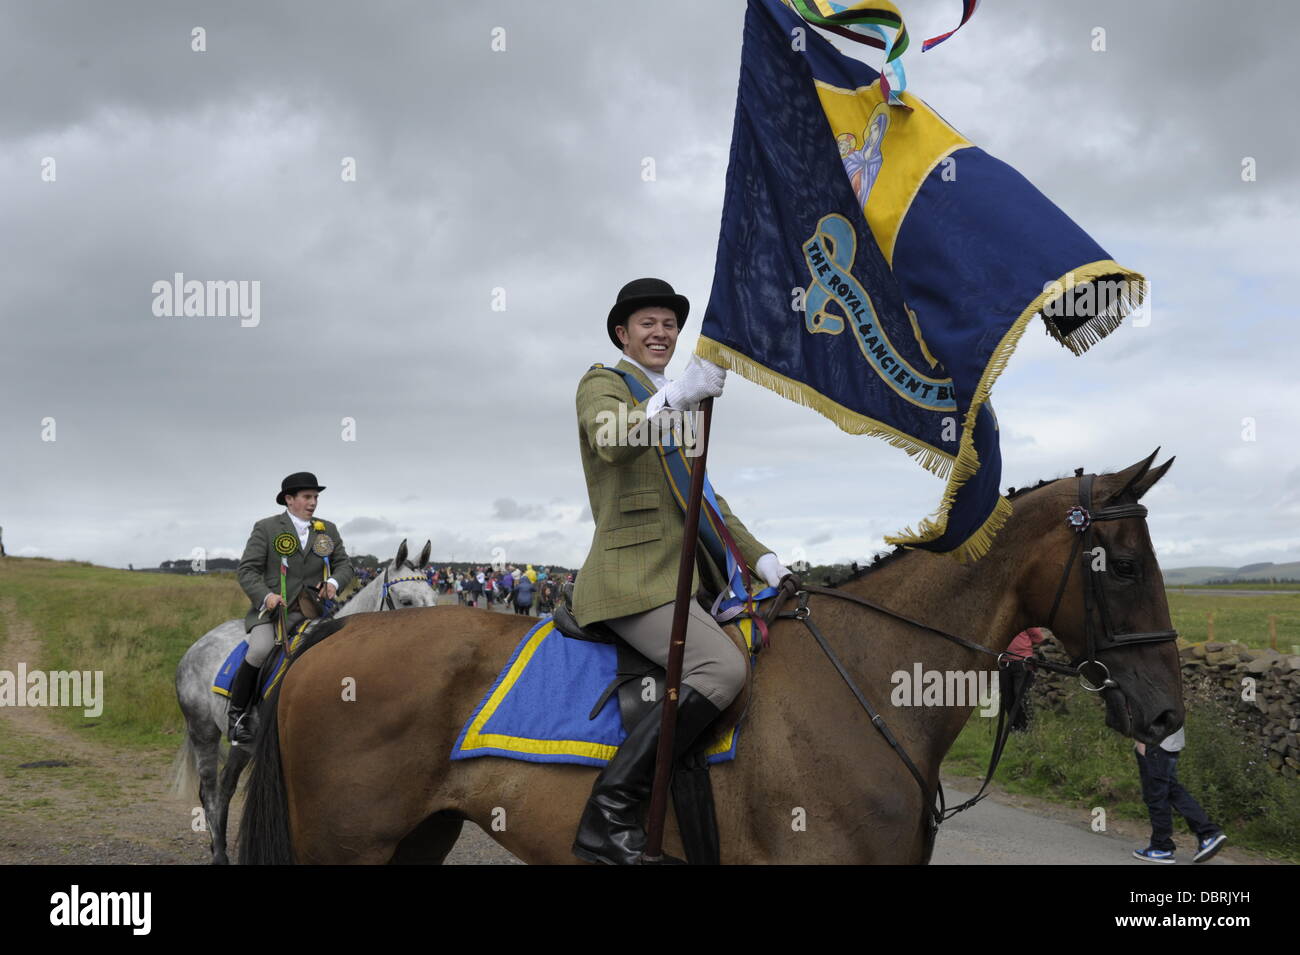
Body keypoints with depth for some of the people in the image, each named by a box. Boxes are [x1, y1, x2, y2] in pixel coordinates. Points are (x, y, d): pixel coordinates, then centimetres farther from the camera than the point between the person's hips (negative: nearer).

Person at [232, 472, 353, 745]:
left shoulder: (328, 530, 15)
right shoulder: (266, 528, 3)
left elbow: (344, 565, 14)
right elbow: (247, 570, -1)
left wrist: (334, 582, -10)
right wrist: (265, 596, -20)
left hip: (312, 610, 3)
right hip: (271, 610, -3)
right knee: (261, 649, -31)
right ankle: (237, 715, -13)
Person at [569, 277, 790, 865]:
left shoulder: (672, 403, 26)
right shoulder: (602, 384, 1)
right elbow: (612, 440, -22)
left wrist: (760, 558, 15)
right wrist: (676, 396, -38)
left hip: (688, 577, 9)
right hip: (632, 577, -9)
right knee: (724, 667, -28)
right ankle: (606, 816, -30)